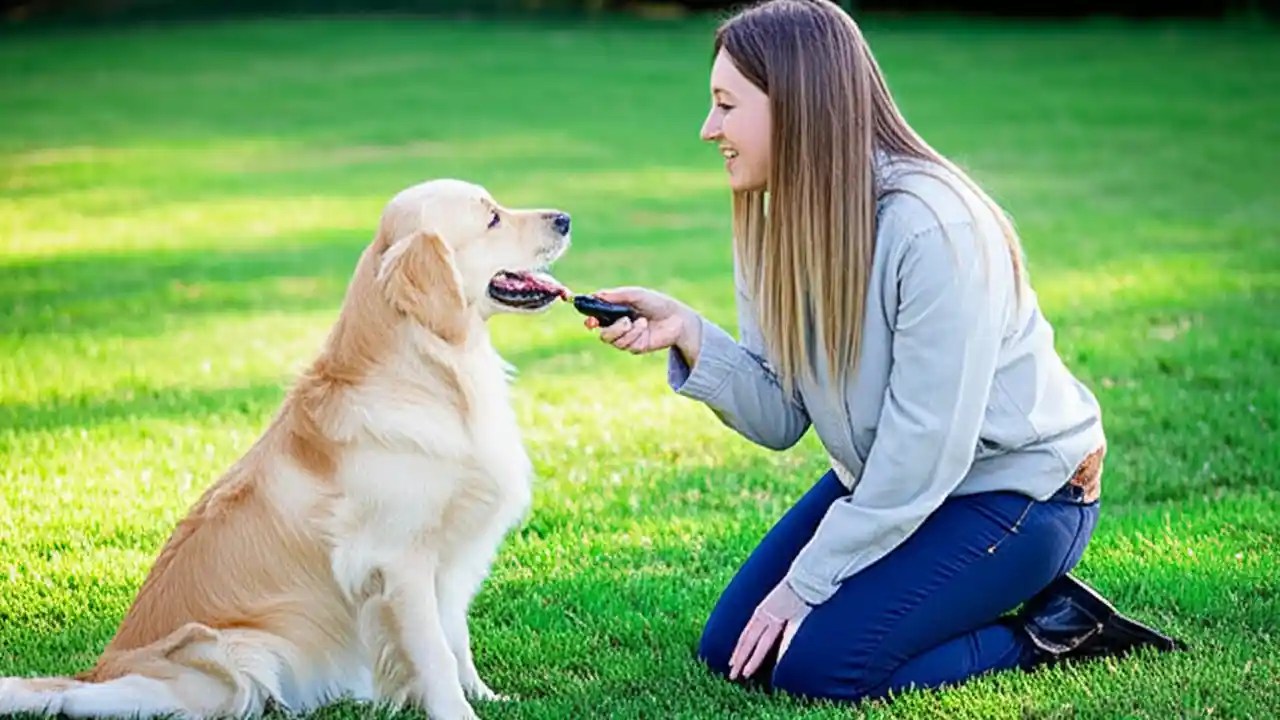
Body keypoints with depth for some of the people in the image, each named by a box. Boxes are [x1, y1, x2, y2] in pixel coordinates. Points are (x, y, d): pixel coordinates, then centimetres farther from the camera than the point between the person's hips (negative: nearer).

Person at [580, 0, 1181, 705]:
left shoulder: (932, 226, -28)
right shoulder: (778, 223, -3)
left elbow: (925, 451, -27)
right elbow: (783, 417, -6)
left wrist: (806, 582, -22)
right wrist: (687, 333, -23)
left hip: (1014, 483, -8)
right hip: (884, 481, 8)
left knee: (818, 664, -20)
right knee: (730, 651, 1)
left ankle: (1051, 628, 0)